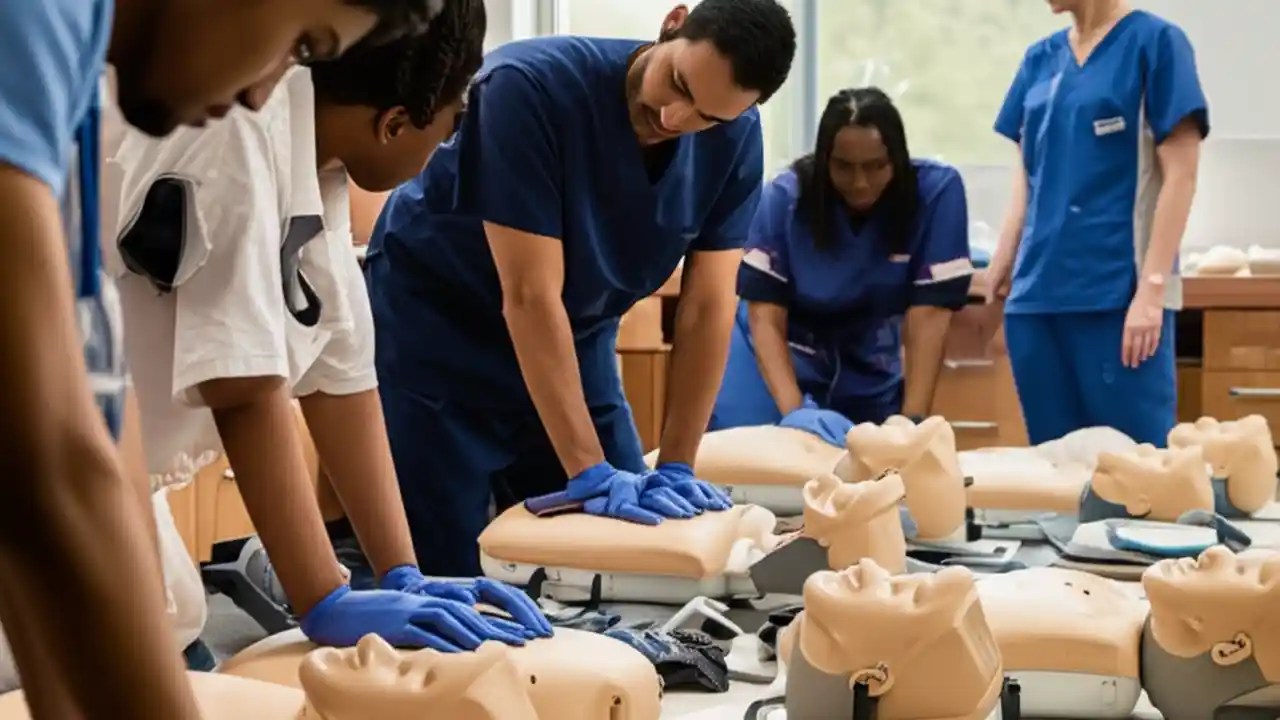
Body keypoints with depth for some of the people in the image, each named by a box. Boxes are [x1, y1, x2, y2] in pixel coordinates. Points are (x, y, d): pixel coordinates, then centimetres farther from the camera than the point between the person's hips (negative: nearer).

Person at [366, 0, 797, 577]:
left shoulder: (735, 140, -15)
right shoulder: (532, 85, -30)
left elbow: (707, 308, -11)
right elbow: (530, 296, -31)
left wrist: (676, 469, -15)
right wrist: (588, 473, -32)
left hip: (574, 338, 5)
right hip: (434, 321, -5)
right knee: (440, 574, -9)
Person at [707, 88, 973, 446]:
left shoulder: (937, 191, -22)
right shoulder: (785, 196, -22)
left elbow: (928, 317, -24)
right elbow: (765, 317, -23)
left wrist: (912, 422, -32)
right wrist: (793, 410, -37)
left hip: (871, 367, 1)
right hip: (778, 354, -1)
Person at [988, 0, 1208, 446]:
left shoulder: (1155, 42, -2)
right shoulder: (1039, 59, 14)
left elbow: (1180, 174, -7)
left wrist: (1152, 288, -14)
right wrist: (999, 275, 6)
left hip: (1120, 296, -6)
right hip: (1036, 295, 6)